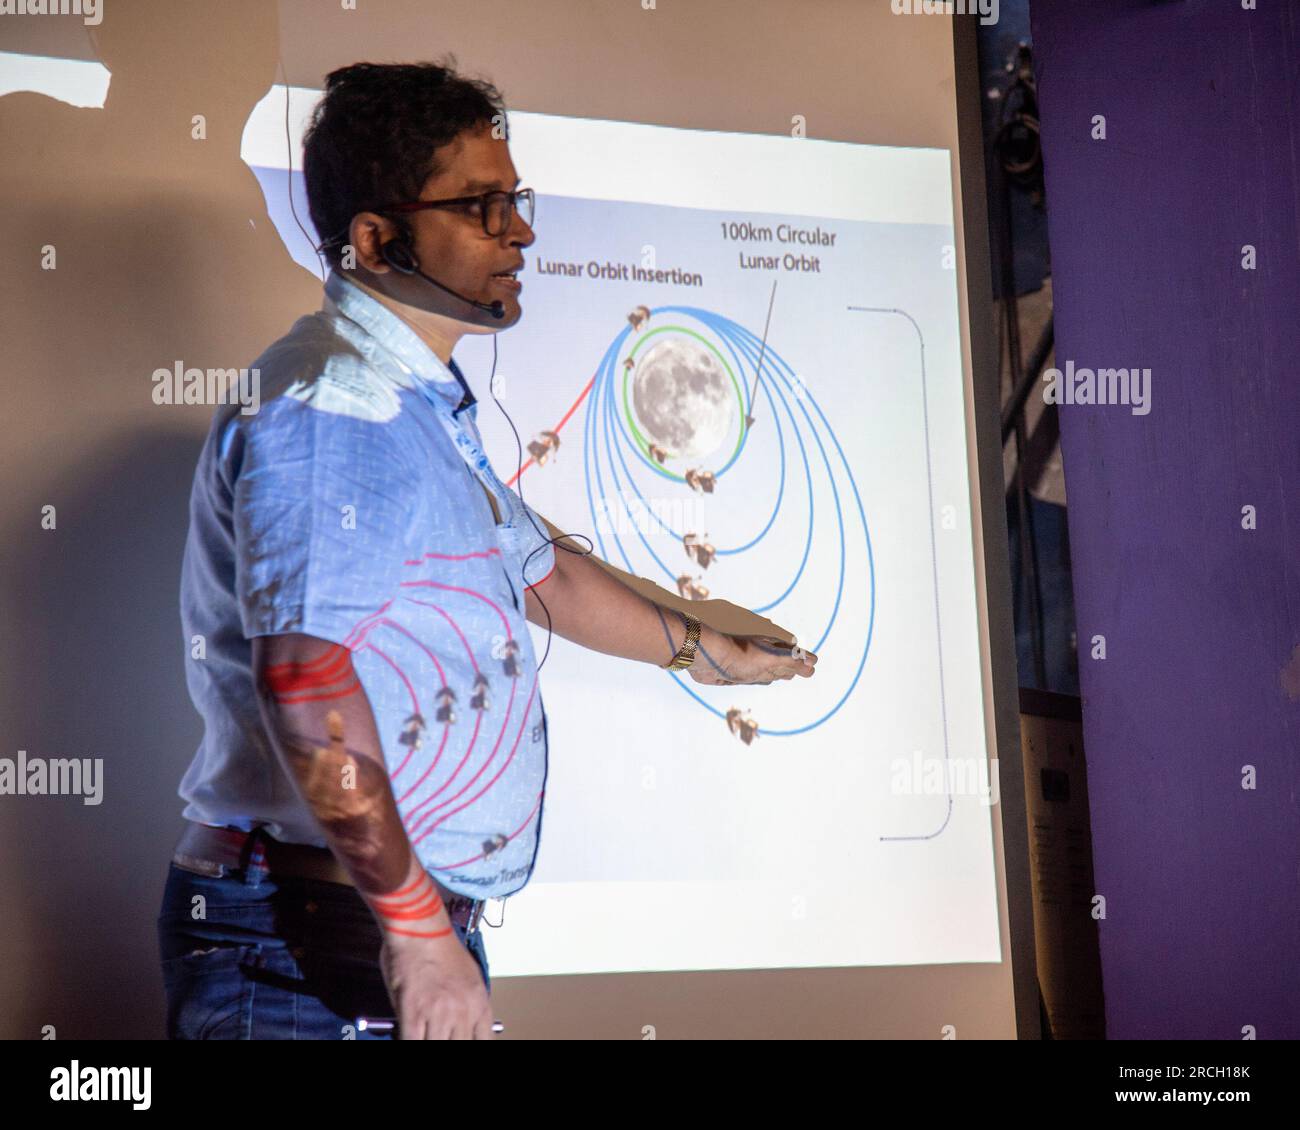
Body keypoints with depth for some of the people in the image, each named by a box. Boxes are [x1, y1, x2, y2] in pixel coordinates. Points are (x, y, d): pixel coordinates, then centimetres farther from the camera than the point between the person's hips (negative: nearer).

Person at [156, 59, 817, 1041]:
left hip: (421, 924, 10)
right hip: (324, 929, -10)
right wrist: (416, 924, -26)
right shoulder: (333, 398, -15)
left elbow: (537, 572, 35)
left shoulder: (421, 409, 19)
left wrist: (705, 651, 48)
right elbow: (303, 673, -26)